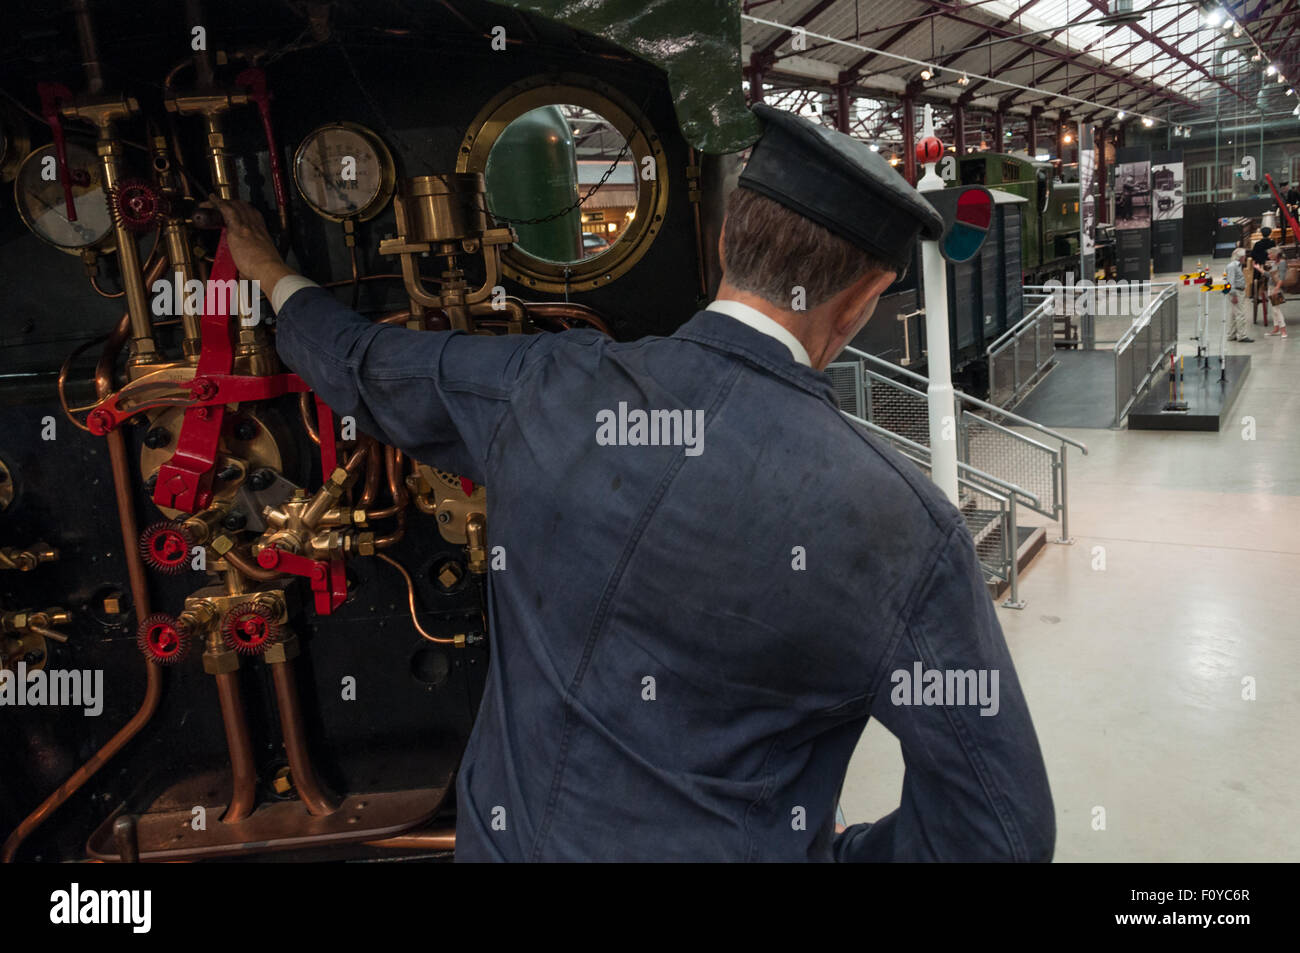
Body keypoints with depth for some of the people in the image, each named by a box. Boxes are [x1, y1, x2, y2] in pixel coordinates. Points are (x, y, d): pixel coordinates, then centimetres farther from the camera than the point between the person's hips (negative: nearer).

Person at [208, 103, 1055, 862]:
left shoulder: (549, 387, -15)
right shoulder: (909, 528, -22)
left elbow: (368, 367, 7)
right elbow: (1000, 830, -14)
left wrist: (275, 275, 27)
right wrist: (833, 854, 2)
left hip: (502, 837, 3)